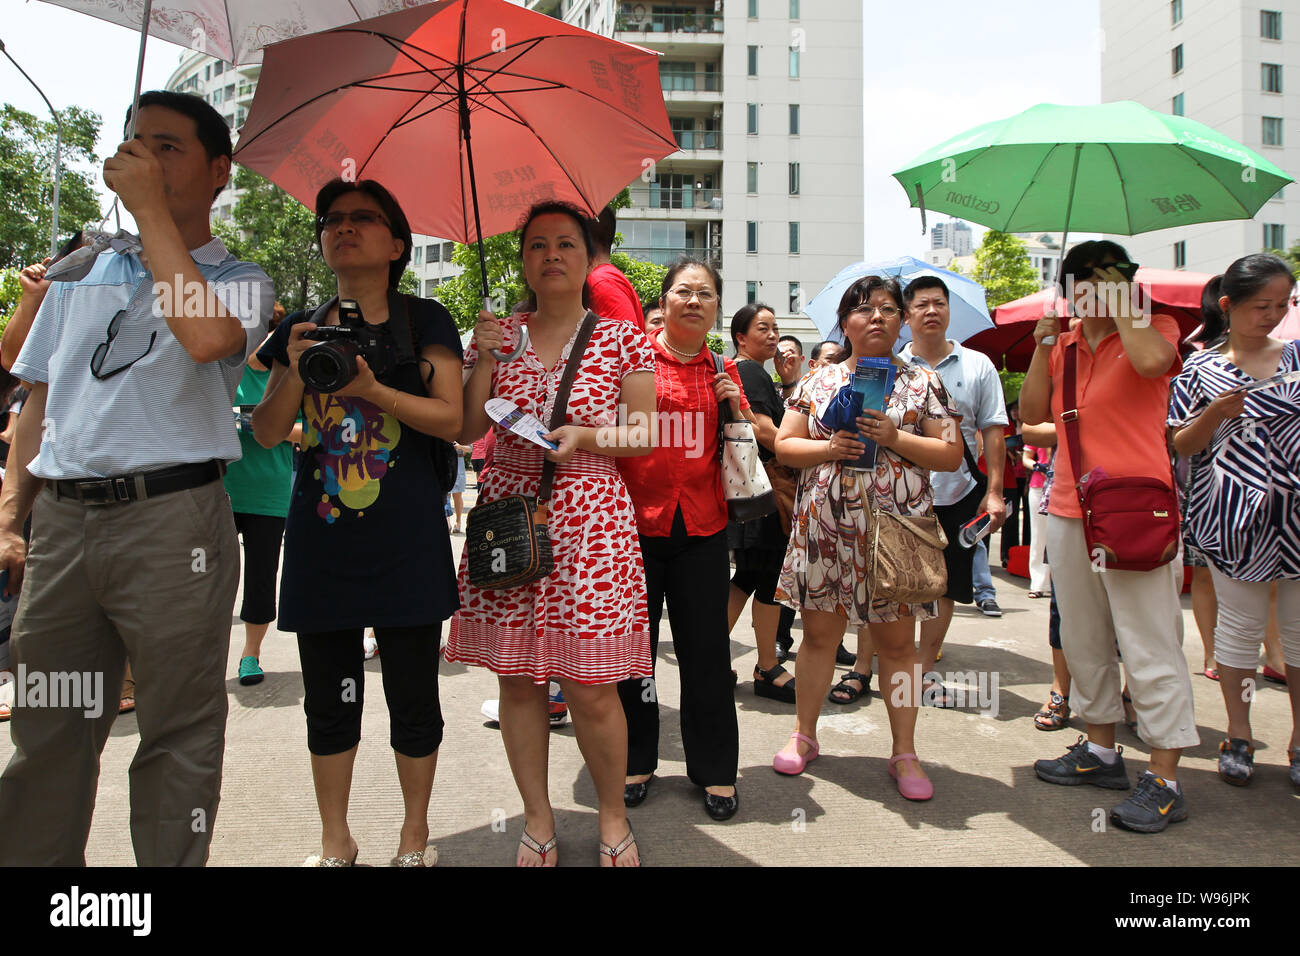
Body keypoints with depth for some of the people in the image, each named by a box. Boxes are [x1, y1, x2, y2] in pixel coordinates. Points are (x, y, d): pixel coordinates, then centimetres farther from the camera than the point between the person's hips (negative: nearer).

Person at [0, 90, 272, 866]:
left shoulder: (239, 279, 5)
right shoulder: (84, 272, 18)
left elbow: (208, 337, -20)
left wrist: (149, 209, -12)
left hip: (173, 517, -4)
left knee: (180, 730, 3)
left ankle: (171, 858, 18)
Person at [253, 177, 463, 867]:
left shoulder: (424, 321, 2)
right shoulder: (301, 330, 12)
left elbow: (451, 419, -7)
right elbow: (267, 434, 7)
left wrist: (373, 389, -20)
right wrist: (296, 372, -10)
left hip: (406, 543, -3)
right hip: (321, 538, 3)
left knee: (413, 696, 4)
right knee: (328, 699, 10)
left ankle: (414, 836, 25)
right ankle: (335, 844, 28)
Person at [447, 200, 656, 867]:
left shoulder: (622, 339, 4)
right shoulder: (499, 334, 9)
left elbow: (645, 435, 3)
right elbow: (466, 430, 6)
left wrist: (583, 436, -12)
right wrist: (484, 360, -6)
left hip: (590, 518, -2)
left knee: (590, 687, -2)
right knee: (517, 679, 7)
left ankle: (613, 816, 23)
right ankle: (538, 819, 26)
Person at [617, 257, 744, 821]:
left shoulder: (723, 372, 11)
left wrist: (735, 406, -1)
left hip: (701, 525, 2)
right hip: (635, 521, -2)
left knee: (706, 650, 6)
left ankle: (715, 769, 21)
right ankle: (636, 761, 26)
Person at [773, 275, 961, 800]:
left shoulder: (923, 382, 6)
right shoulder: (818, 380, 9)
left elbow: (952, 455, 1)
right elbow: (783, 445, 7)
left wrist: (894, 438, -12)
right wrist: (829, 448, -11)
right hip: (826, 526, 1)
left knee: (897, 639, 5)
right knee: (819, 633, 9)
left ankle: (904, 752, 17)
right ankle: (804, 734, 25)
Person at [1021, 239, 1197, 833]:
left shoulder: (1153, 327, 0)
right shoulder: (1065, 346, 15)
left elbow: (1151, 361, -25)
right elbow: (1032, 415, 8)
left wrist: (1121, 305, -11)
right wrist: (1043, 346, 3)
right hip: (1070, 510, 7)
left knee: (1149, 647, -4)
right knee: (1084, 642, 14)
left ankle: (1165, 782, 3)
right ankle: (1101, 751, 28)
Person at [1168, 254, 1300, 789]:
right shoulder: (1200, 369, 1)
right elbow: (1181, 446, 1)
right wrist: (1216, 413, -16)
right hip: (1231, 516, -2)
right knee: (1240, 625, 6)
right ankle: (1238, 738, 18)